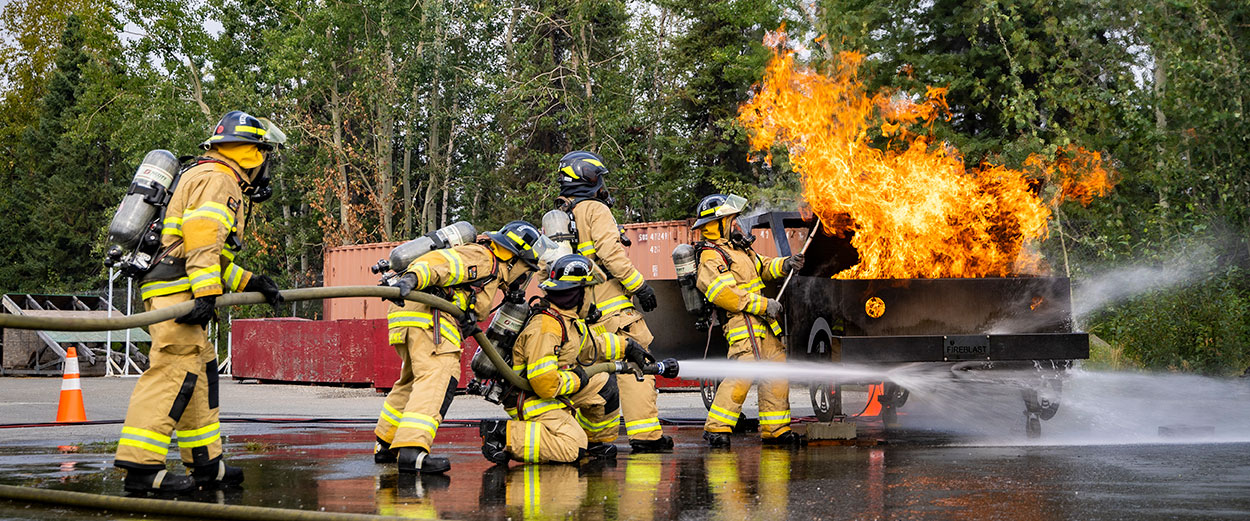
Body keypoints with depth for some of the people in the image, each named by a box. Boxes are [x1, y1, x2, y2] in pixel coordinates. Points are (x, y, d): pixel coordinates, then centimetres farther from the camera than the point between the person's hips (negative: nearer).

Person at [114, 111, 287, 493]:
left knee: (200, 369, 14)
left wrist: (252, 283, 20)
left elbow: (213, 257, 27)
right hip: (176, 288, -11)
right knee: (176, 370, -16)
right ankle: (140, 466, -22)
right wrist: (207, 293, -27)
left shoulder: (218, 182, 28)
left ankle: (206, 464, 19)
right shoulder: (216, 179, -5)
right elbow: (202, 237, -20)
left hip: (174, 291, 11)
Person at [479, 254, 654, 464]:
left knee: (604, 385, 12)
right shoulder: (546, 327, -27)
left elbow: (591, 343, 27)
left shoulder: (568, 320, 6)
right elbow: (543, 381, -32)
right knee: (571, 448, -23)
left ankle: (595, 439, 26)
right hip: (532, 401, -10)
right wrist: (576, 380, -16)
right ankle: (503, 433, -17)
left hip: (555, 395, 10)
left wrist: (626, 347, 29)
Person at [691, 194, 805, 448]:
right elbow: (725, 294, -21)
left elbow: (761, 266, 29)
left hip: (762, 322, 10)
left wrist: (784, 265, 8)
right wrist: (764, 305, -19)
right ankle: (716, 427, -14)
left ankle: (775, 428, 15)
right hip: (742, 322, -10)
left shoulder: (737, 246, 19)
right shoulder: (711, 257, -12)